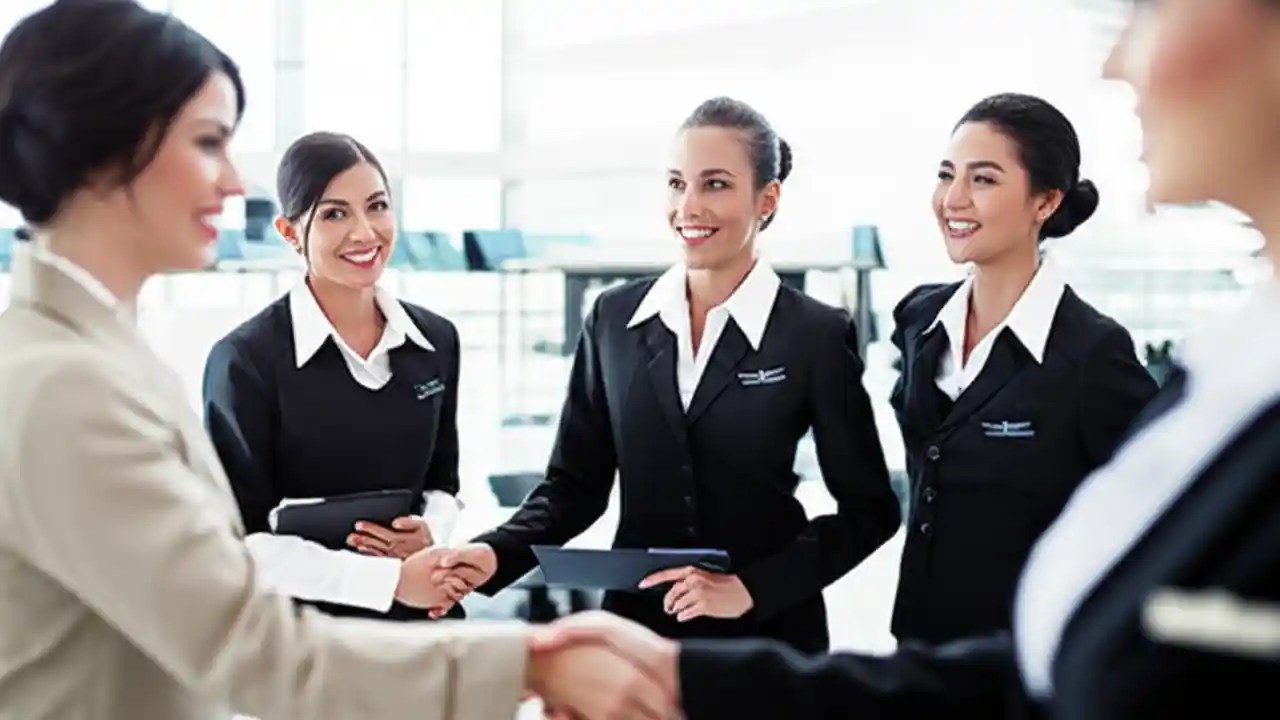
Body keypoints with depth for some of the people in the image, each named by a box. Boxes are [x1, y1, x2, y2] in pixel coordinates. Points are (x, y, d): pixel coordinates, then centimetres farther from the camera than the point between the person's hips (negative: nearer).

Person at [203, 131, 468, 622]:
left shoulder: (436, 341, 1)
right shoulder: (247, 359, -13)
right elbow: (244, 544, -15)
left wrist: (430, 535, -9)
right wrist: (393, 578, -22)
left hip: (416, 618, 4)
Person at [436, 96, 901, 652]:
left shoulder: (815, 335, -7)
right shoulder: (615, 318, 1)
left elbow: (868, 510, -5)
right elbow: (576, 484, 5)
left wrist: (752, 588, -14)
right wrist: (497, 553, -12)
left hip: (764, 635, -2)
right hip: (635, 626, 2)